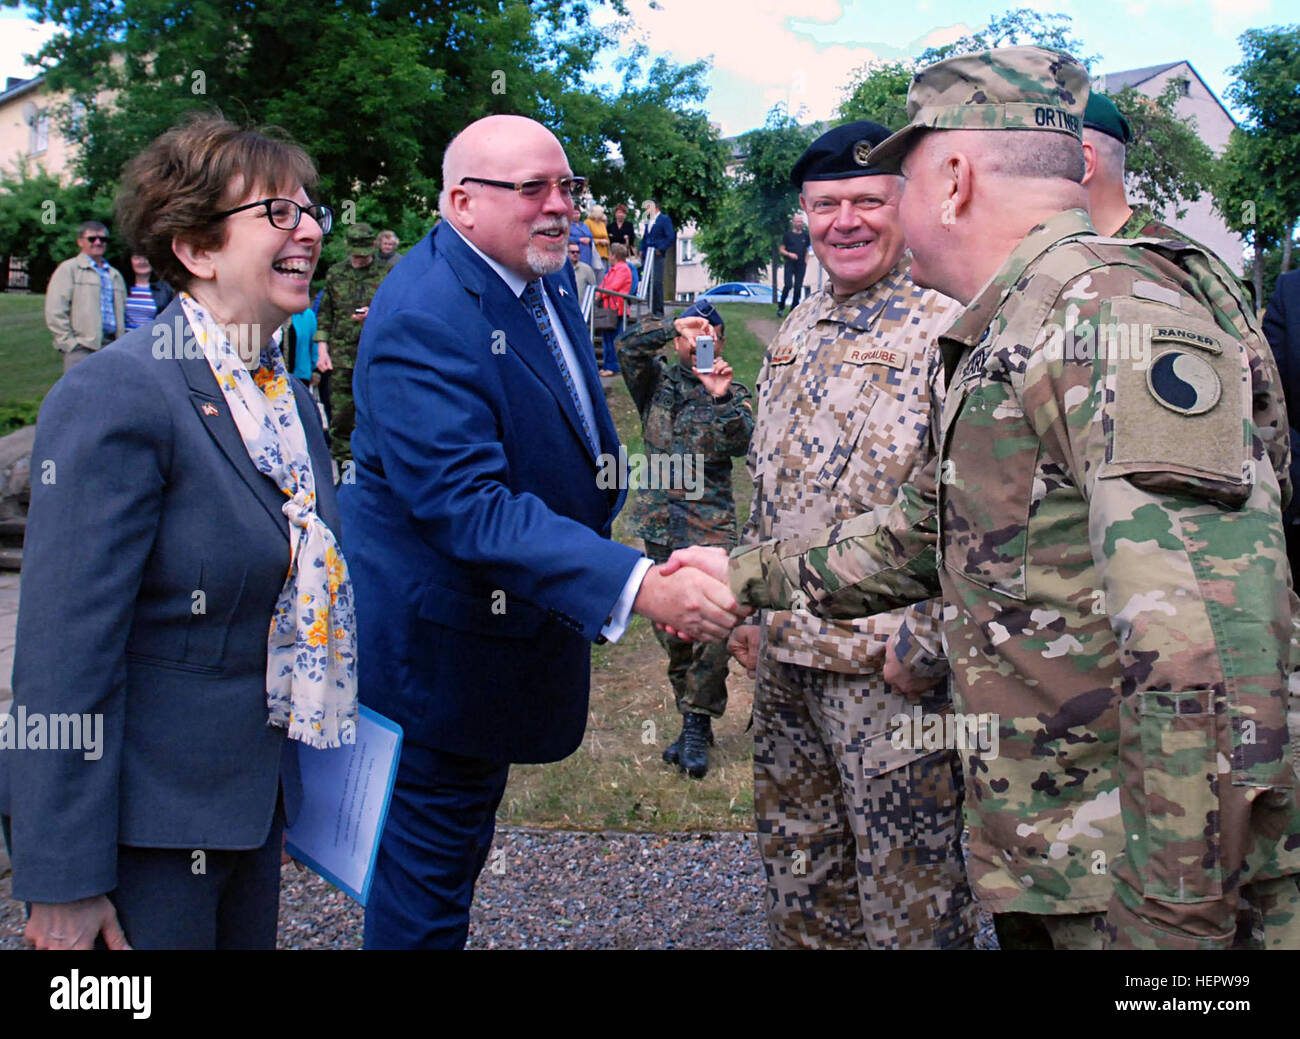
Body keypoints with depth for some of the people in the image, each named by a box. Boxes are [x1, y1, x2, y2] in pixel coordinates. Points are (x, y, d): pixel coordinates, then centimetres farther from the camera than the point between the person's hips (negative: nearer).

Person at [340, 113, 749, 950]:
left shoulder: (548, 276, 2)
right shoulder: (422, 318, -28)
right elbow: (470, 505, -37)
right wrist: (639, 586, -43)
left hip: (520, 619, 9)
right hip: (442, 642, -9)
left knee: (467, 826, 27)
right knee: (433, 857, 6)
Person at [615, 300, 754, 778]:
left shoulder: (734, 395, 5)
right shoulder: (658, 381, 11)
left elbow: (740, 442, -13)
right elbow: (628, 346, -6)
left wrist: (722, 399, -27)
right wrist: (674, 326, -15)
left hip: (711, 526, -3)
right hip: (660, 525, 3)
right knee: (671, 631, 9)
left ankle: (697, 726, -1)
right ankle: (693, 721, 21)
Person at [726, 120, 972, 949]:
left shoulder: (949, 330, -13)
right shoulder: (795, 337, 12)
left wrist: (923, 642, -20)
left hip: (889, 667, -7)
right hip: (783, 657, 8)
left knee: (907, 891, 7)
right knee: (797, 862, 21)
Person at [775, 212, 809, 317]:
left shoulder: (805, 235, 12)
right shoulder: (787, 235, 3)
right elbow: (782, 250, 3)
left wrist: (806, 262, 5)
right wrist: (789, 254, -16)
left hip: (801, 265, 3)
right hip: (790, 264, -3)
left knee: (798, 287, 2)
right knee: (788, 285, -14)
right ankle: (781, 307, -1)